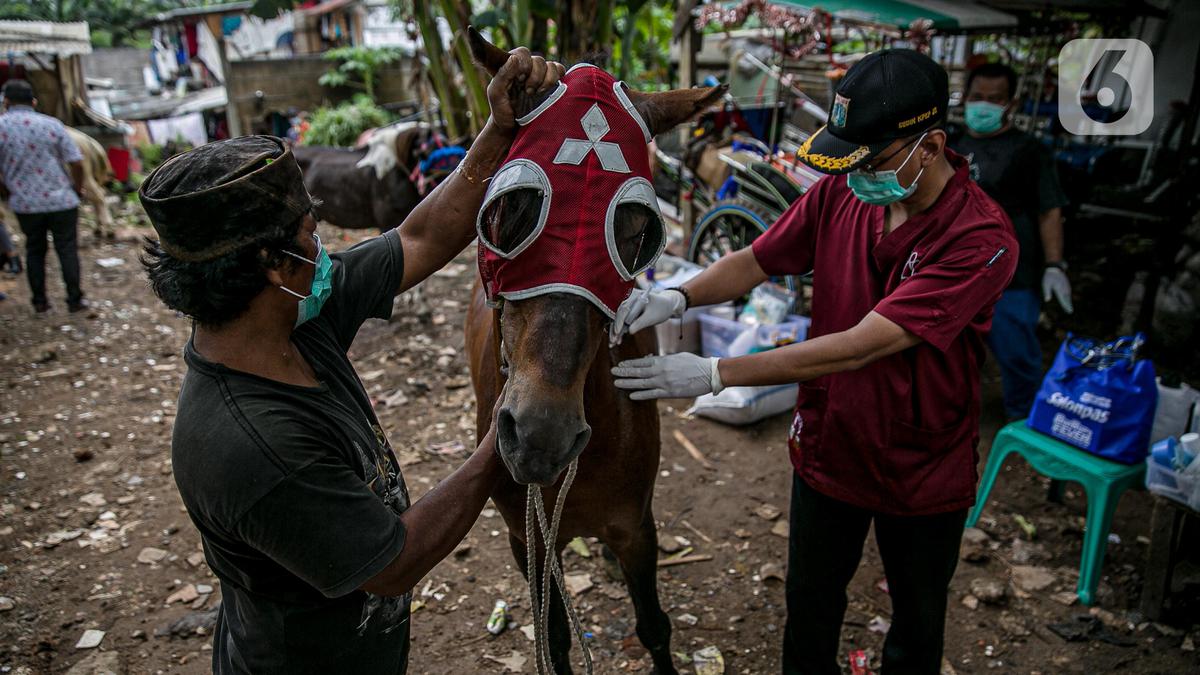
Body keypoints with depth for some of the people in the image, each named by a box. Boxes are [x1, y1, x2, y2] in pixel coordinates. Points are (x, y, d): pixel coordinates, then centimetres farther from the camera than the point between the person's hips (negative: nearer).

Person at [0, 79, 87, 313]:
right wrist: (78, 188, 9)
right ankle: (75, 300, 10)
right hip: (61, 200, -1)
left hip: (25, 204, 1)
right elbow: (76, 162, -8)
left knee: (34, 251, 16)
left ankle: (40, 302, 21)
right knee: (67, 250, 7)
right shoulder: (51, 124, -6)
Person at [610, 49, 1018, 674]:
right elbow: (755, 262, -4)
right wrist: (679, 298, -26)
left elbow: (858, 347, -35)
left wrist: (714, 374, -36)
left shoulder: (981, 239, -29)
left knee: (917, 622, 23)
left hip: (924, 474, -3)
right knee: (810, 608, 24)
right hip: (827, 452, 4)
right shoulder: (839, 192, -11)